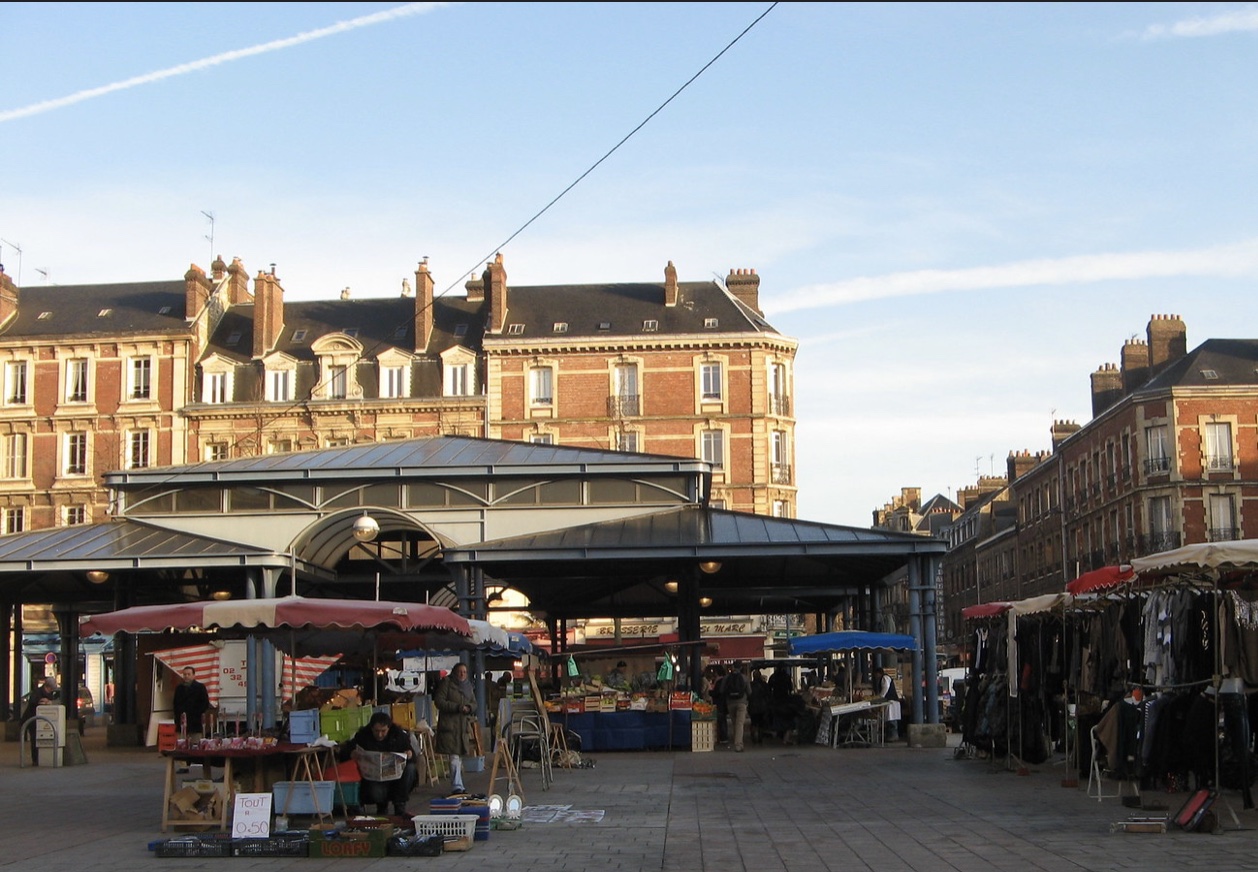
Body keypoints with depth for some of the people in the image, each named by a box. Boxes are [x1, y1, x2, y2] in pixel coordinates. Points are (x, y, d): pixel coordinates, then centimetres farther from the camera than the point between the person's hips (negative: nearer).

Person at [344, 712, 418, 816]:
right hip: (374, 778, -2)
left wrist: (410, 755, -30)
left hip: (396, 775, 2)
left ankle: (399, 806, -11)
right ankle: (382, 806, 7)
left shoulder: (399, 734, -7)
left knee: (410, 768, -28)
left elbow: (413, 756, -5)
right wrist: (352, 754, -27)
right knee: (376, 793, -35)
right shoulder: (363, 736, -9)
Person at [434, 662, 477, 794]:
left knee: (460, 756, 11)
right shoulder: (446, 683, -4)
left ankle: (458, 785, 18)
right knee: (454, 756, -12)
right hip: (449, 725, -7)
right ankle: (458, 786, -14)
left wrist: (469, 708, -7)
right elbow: (438, 701, -11)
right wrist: (457, 707, -17)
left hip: (463, 725, 7)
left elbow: (474, 704, 19)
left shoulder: (468, 686, 16)